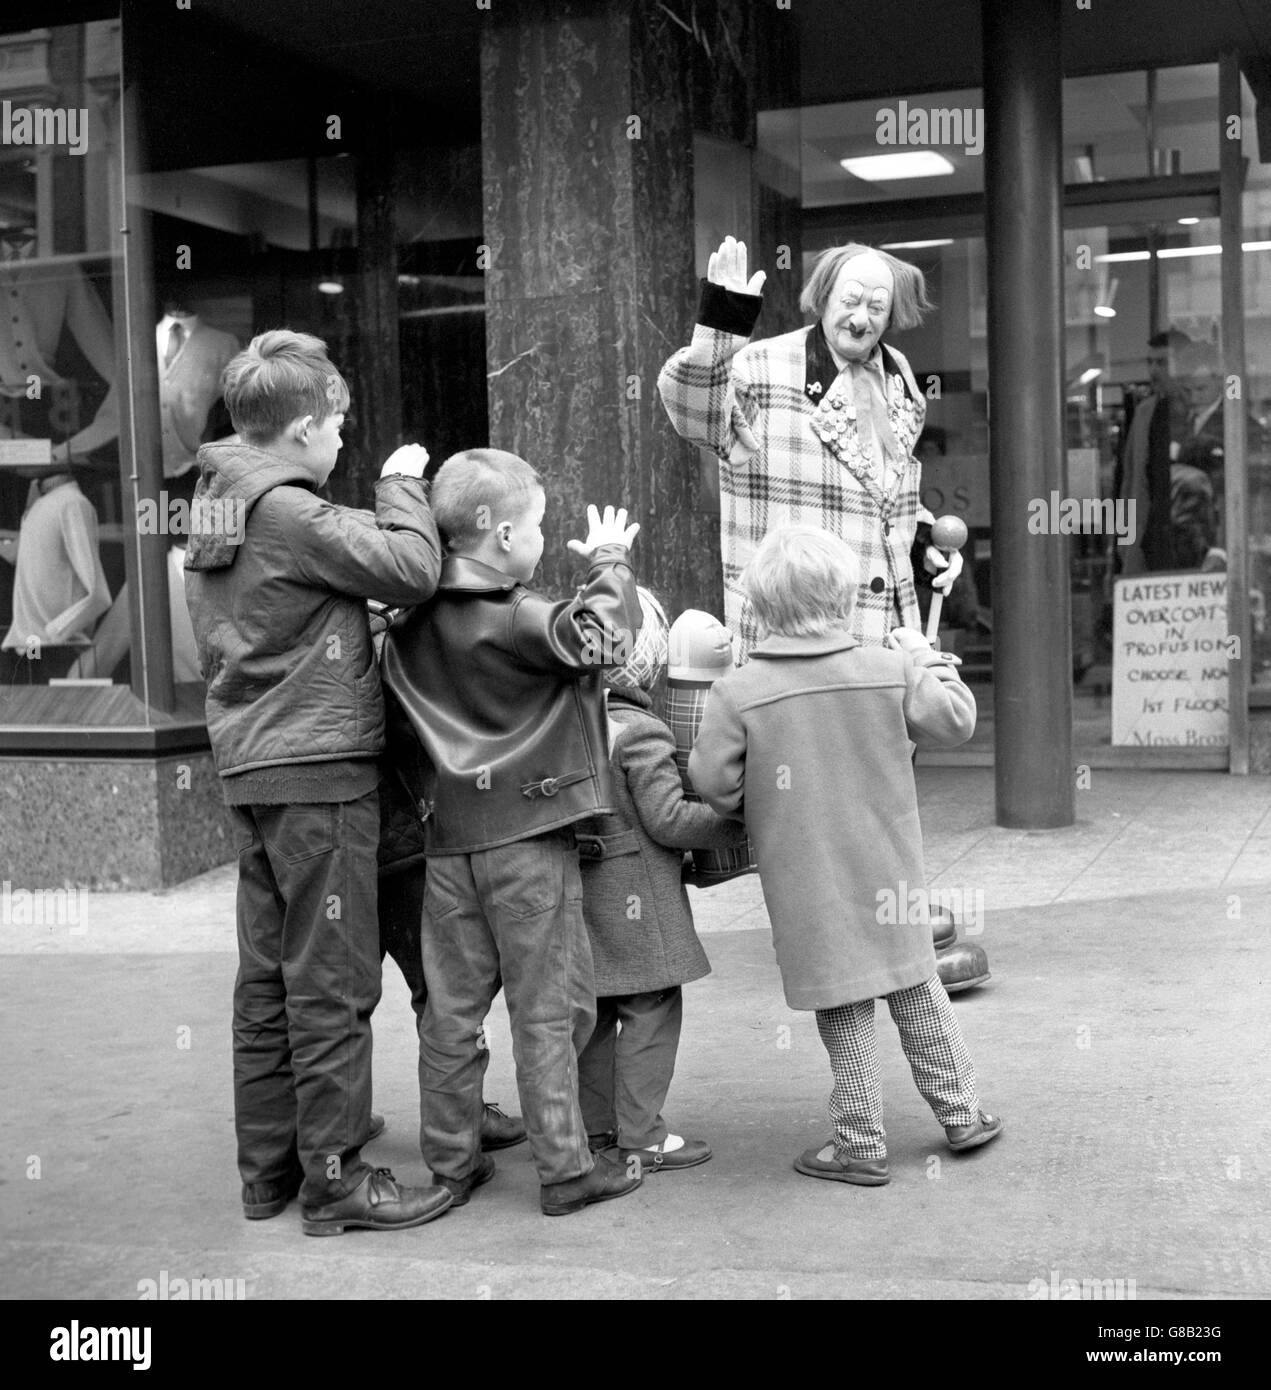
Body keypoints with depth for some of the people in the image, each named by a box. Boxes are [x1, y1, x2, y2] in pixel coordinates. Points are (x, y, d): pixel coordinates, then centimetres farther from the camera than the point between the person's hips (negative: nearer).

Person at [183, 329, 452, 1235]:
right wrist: (403, 487, -3)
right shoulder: (290, 513, -15)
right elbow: (412, 570, -19)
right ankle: (335, 1179, 7)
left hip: (250, 765, 9)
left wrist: (353, 621, 17)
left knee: (269, 976, 14)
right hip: (317, 766, -9)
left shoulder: (215, 511, 14)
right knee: (331, 982, -1)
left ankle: (269, 1168, 24)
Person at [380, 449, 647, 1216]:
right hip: (528, 835, -6)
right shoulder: (515, 619, -14)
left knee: (453, 1005, 12)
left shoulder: (412, 621, 7)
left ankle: (451, 1161, 21)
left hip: (448, 837, 6)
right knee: (550, 1008, 3)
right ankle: (566, 1168, 10)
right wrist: (609, 562, -11)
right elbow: (603, 638, -25)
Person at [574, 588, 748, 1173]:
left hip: (581, 884, 8)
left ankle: (594, 1125, 24)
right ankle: (640, 1137, 5)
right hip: (636, 894, -8)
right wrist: (738, 823, -9)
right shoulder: (641, 733, -17)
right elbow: (668, 819, -17)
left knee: (595, 1011, 16)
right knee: (651, 1012, 2)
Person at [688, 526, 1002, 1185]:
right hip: (889, 872, 3)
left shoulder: (737, 693, -13)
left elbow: (712, 785, -9)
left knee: (843, 1014, 8)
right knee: (918, 993, 19)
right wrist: (925, 658, 21)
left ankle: (861, 1146, 18)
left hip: (809, 887, -2)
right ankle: (961, 1113, 31)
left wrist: (754, 804, 12)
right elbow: (956, 720, 7)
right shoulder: (890, 671, -6)